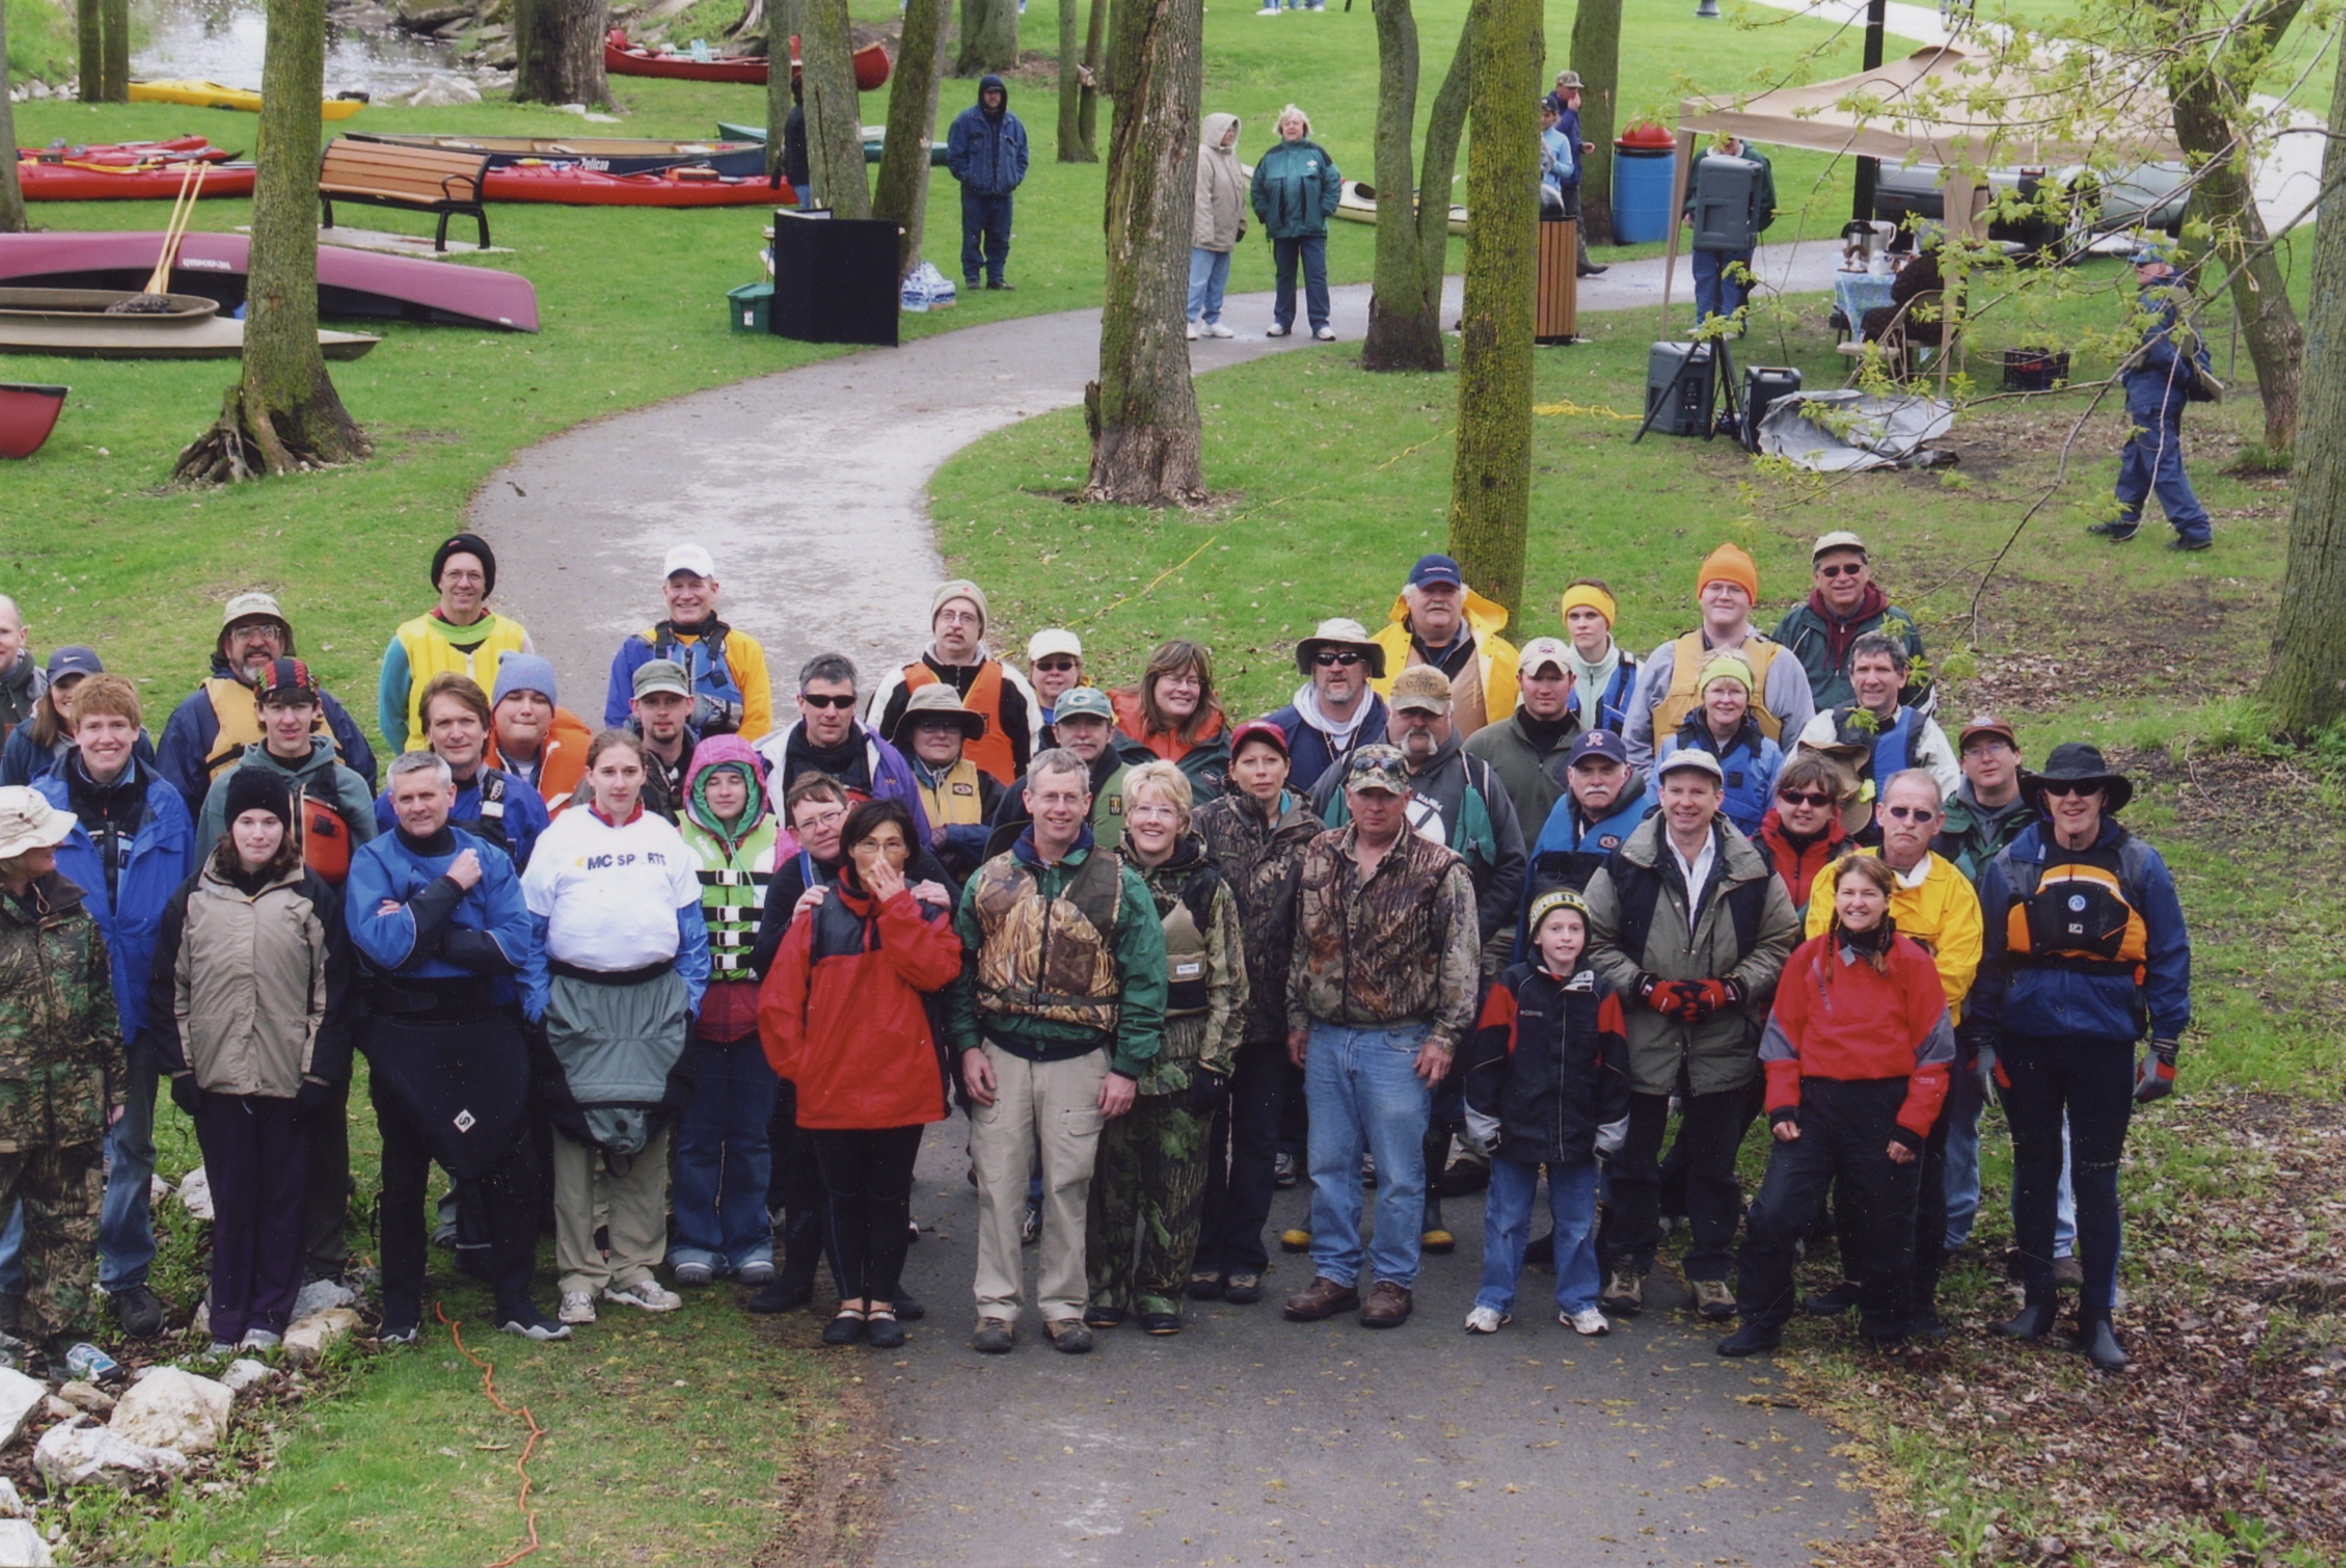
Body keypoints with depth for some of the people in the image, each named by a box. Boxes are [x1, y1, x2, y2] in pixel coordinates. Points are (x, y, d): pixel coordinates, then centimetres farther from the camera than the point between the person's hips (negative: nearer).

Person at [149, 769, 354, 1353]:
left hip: (288, 1079, -1)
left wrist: (322, 1073, -5)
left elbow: (332, 993, 1)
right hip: (217, 1079, 1)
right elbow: (168, 990, 7)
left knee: (283, 1200, 5)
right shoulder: (193, 898, 6)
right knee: (231, 1202, 6)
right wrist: (179, 1068, 1)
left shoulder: (313, 898, 2)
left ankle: (270, 1315, 15)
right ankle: (227, 1321, 13)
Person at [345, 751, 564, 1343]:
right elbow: (383, 944, -18)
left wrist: (421, 934, -16)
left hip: (484, 1030, 2)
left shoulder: (489, 859, 4)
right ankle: (401, 1309, 19)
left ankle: (516, 1301, 14)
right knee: (404, 1175, 9)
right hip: (405, 1036, -2)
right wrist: (450, 889, -15)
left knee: (512, 1166, 3)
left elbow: (514, 944, -10)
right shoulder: (374, 862, -2)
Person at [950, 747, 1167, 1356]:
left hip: (1080, 1060, -1)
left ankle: (1063, 1306, 14)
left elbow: (1144, 981, 0)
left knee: (1069, 1185, 3)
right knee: (998, 1183, 1)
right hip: (1000, 1055, 1)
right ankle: (996, 1306, 10)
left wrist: (1127, 1067, -5)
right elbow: (961, 969, 9)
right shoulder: (991, 880, 7)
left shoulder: (1119, 884, 1)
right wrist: (967, 1045, -2)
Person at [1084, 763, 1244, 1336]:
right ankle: (1105, 1287, 14)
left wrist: (1215, 1063, -4)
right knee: (1111, 1174, 2)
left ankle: (1161, 1290, 12)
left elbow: (1229, 984, 3)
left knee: (1177, 1177, 2)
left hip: (1183, 1057, -1)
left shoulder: (1207, 887, 3)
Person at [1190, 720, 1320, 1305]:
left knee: (1259, 1136, 8)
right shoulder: (1208, 823, -1)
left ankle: (1243, 1257, 17)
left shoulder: (1310, 835, 4)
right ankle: (1205, 1253, 15)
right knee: (1206, 1131, 5)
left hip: (1272, 1010, 1)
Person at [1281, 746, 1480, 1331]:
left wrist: (1445, 1037, -11)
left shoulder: (1439, 869, -6)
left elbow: (1460, 961, -6)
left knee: (1399, 1172, 3)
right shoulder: (1318, 858, 7)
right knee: (1328, 1165, 11)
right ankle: (1334, 1275, 21)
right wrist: (1296, 1019, 12)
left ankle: (1393, 1281, 14)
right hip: (1325, 1040, 4)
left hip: (1399, 1042, -4)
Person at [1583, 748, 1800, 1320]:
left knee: (1715, 1163, 9)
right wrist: (1647, 987, -11)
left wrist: (1732, 988, -9)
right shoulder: (1626, 866, -1)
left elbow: (1780, 943, 6)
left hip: (1724, 1041, 1)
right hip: (1642, 1036, -1)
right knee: (1633, 1159, 7)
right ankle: (1627, 1263, 21)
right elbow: (1595, 942, 2)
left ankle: (1710, 1269, 21)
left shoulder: (1752, 870, 1)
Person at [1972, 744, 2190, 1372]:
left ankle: (2097, 1317, 12)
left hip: (2106, 1044, -1)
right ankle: (2037, 1301, 23)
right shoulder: (2012, 865, -2)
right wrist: (1986, 1039, 2)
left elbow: (2169, 956, 0)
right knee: (2034, 1172, 11)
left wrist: (2165, 1046, -2)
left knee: (2097, 1180, 5)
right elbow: (1989, 959, 3)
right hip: (2028, 1043, 1)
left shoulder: (2139, 866, -4)